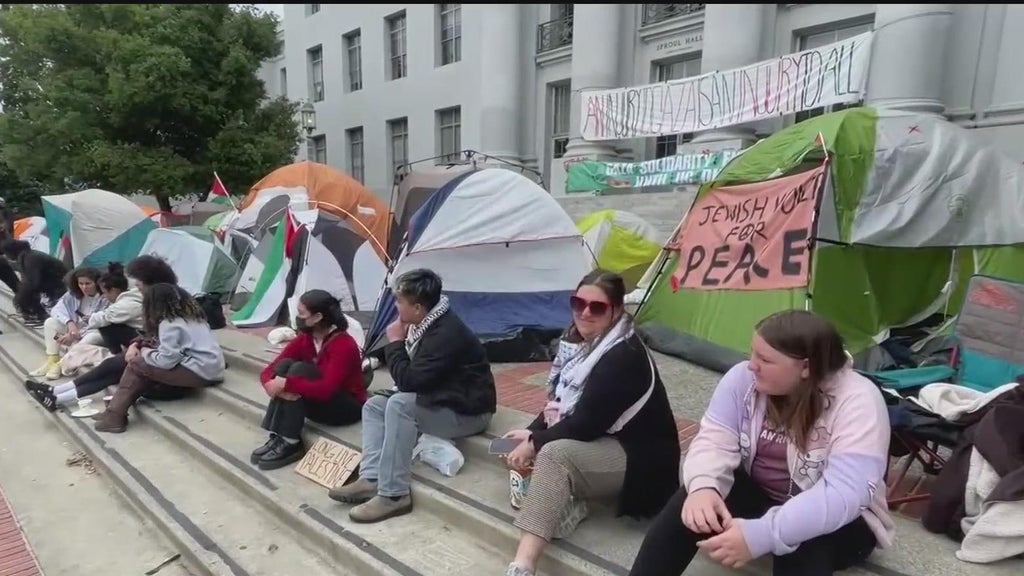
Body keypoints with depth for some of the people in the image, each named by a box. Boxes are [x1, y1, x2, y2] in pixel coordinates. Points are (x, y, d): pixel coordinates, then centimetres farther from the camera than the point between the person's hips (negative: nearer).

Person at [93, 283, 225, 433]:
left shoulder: (170, 324, -11)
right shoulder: (189, 315, 16)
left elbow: (165, 360, -17)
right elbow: (168, 348, 21)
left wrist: (145, 352, 2)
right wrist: (136, 346, 8)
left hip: (200, 372, -9)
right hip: (211, 368, 9)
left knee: (136, 363, 1)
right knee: (145, 361, 13)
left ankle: (115, 415, 6)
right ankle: (117, 410, 8)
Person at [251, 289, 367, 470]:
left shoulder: (344, 345, -24)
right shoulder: (304, 339, -3)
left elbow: (325, 389, -34)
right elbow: (269, 370, -6)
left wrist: (286, 384, -35)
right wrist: (273, 384, -29)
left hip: (348, 407, -7)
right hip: (317, 402, 7)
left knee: (300, 369, -27)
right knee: (285, 364, -16)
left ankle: (291, 443, -23)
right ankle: (277, 436, -18)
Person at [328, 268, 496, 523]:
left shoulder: (446, 334, -27)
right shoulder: (426, 325, 3)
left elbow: (409, 380, -27)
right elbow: (413, 377, 14)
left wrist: (395, 343, -14)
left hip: (466, 412, -10)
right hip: (439, 400, 10)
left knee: (400, 405, -30)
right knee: (374, 405, 5)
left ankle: (393, 495, -22)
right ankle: (371, 479, -8)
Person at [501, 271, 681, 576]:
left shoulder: (624, 357, -24)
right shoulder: (581, 341, 3)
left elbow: (586, 424, -26)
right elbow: (562, 401, 11)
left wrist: (534, 444, -15)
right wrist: (532, 432, -4)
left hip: (638, 458, -10)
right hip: (600, 445, 10)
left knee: (555, 454, -32)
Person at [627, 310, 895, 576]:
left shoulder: (859, 402, -25)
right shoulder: (744, 378, -11)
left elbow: (845, 494, -35)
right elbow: (715, 441, -14)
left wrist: (761, 534, -46)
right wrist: (703, 486, -39)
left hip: (836, 522, -3)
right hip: (758, 494, 4)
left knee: (802, 543, -38)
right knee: (696, 500, -27)